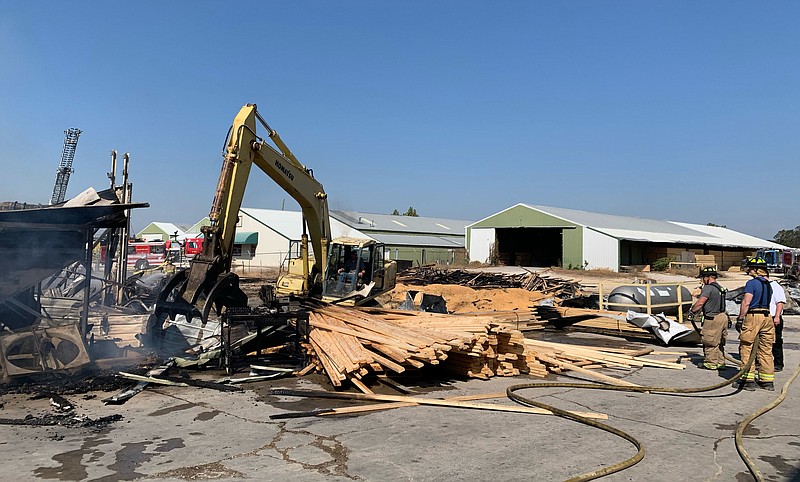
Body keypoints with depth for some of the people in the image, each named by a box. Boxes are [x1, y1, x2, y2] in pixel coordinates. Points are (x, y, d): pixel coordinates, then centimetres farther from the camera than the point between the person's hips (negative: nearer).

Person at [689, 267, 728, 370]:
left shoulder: (708, 288, -16)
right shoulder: (719, 287, 15)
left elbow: (700, 303, -23)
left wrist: (692, 310, -6)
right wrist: (698, 311, 16)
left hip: (713, 319, -9)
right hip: (722, 316, 9)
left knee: (710, 342, 1)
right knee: (719, 343, 17)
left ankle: (711, 363, 8)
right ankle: (720, 362, 23)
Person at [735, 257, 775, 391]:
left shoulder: (752, 283, -10)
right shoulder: (768, 284, 14)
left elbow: (746, 302, -14)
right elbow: (767, 302, 15)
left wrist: (740, 319, -10)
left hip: (753, 316, -7)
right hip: (767, 317, 8)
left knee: (746, 348, -1)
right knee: (766, 350, 11)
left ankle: (748, 379, -2)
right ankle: (768, 381, 16)